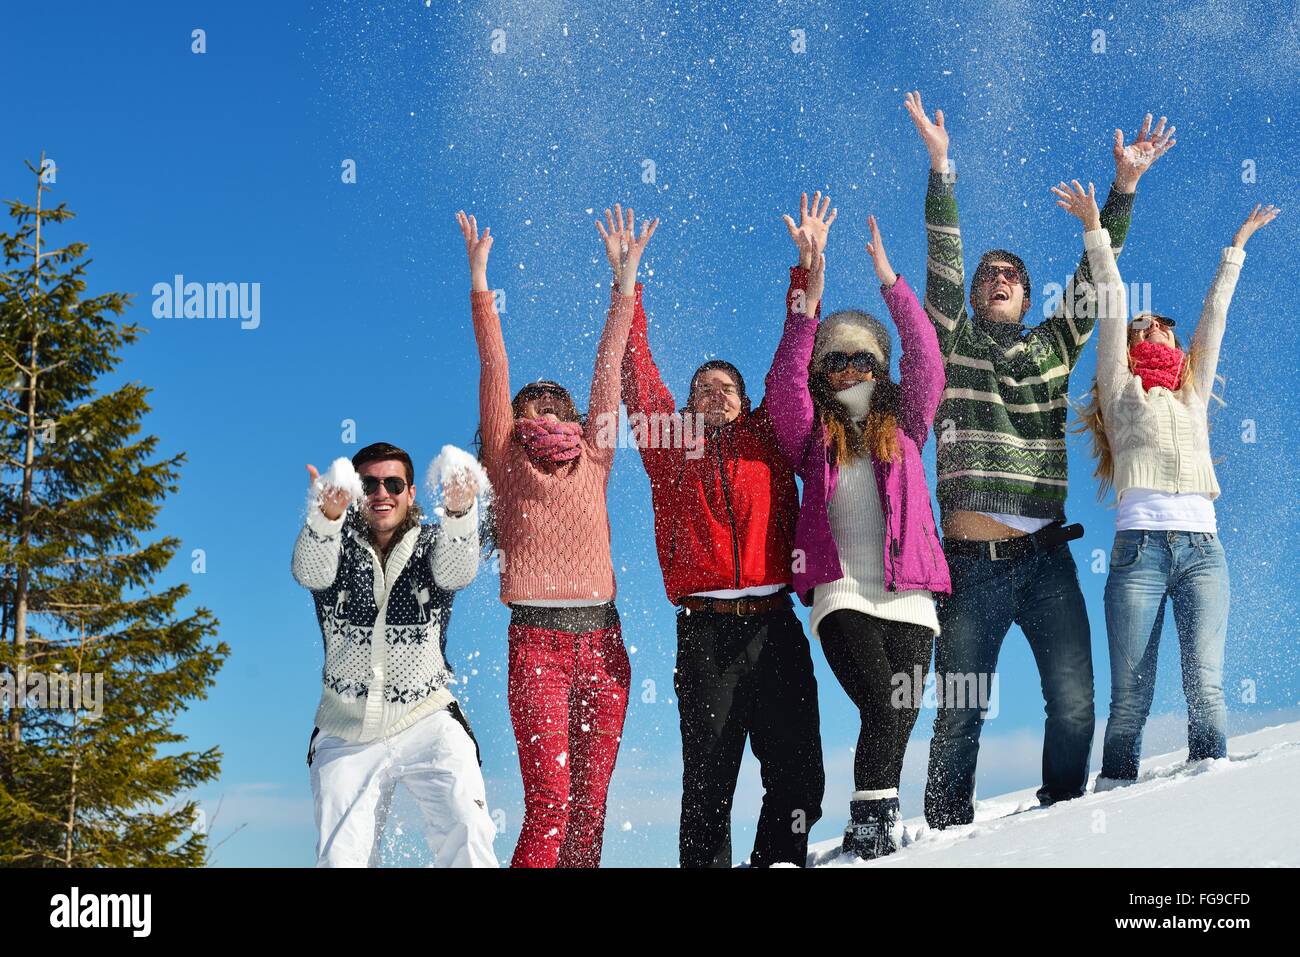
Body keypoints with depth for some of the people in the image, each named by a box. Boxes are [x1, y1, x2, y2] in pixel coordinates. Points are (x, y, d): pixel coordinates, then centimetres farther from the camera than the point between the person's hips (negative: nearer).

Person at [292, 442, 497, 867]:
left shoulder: (431, 542, 1)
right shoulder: (338, 543, 1)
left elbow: (457, 570, -22)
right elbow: (309, 572, -22)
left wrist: (459, 510, -45)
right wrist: (327, 512, -45)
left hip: (426, 721, -1)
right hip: (347, 731, 1)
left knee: (468, 834, -20)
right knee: (338, 858, -1)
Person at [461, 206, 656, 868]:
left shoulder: (593, 462, 15)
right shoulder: (507, 463, 7)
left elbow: (607, 373, 13)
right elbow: (493, 372, 1)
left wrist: (624, 282, 12)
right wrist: (479, 285, -5)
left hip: (602, 641, 4)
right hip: (537, 642, -4)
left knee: (589, 802, 4)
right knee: (550, 799, -13)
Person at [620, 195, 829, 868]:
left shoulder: (767, 436, 16)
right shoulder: (669, 440, 14)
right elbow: (635, 370, 13)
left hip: (775, 623, 1)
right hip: (704, 630, -1)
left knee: (798, 771, -2)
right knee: (708, 778, 0)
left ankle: (779, 860, 12)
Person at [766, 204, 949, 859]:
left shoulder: (903, 425, 15)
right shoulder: (811, 435, 11)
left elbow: (925, 364, 1)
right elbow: (783, 388, -7)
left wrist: (890, 282, -6)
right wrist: (807, 299, -15)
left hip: (907, 593, 2)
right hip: (840, 593, -2)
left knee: (899, 718, -6)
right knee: (882, 706, -20)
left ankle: (869, 831, 6)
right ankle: (871, 825, -13)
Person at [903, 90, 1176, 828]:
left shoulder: (1053, 349, 16)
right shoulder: (953, 345, 8)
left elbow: (1092, 277, 13)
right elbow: (942, 265, -1)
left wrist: (1125, 185, 8)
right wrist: (941, 166, -8)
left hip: (1047, 557, 3)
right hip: (973, 561, -3)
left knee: (1076, 700, 1)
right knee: (961, 711, 1)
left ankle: (1064, 808, 18)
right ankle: (949, 829, 13)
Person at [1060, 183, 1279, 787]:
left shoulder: (1194, 392, 26)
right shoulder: (1122, 391, 17)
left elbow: (1214, 314, 33)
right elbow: (1111, 306, 14)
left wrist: (1236, 248, 39)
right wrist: (1094, 229, 14)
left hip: (1203, 548, 3)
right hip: (1140, 547, -3)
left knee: (1206, 688, -9)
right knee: (1131, 696, -6)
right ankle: (1114, 794, -1)